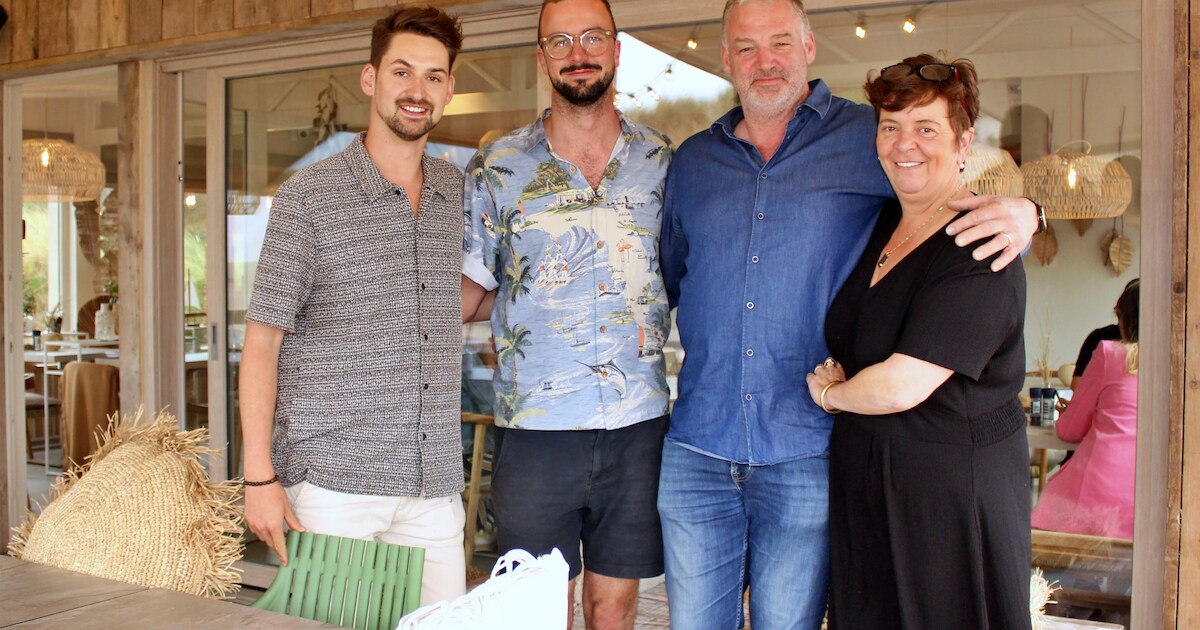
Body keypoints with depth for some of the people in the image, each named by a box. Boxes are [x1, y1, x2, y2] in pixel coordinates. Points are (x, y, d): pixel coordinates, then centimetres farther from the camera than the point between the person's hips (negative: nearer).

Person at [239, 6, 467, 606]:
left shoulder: (458, 192, 9)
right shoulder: (308, 195, -4)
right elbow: (263, 340, -5)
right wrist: (260, 476, -10)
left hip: (434, 485, 4)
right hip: (332, 482, -4)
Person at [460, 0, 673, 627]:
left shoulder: (663, 162, 7)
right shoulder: (497, 168, 3)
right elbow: (463, 296, 5)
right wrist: (532, 291, -8)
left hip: (638, 424, 2)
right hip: (534, 427, -1)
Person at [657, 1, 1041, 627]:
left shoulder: (872, 139, 1)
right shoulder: (692, 160, 12)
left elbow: (967, 194, 7)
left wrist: (1018, 212, -14)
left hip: (805, 458, -3)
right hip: (696, 453, 3)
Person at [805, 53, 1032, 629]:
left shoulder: (978, 253, -17)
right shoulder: (881, 225, 8)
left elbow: (902, 387, -22)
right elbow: (848, 344, 25)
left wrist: (829, 393, -5)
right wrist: (835, 370, 4)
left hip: (952, 492, -7)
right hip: (863, 483, 7)